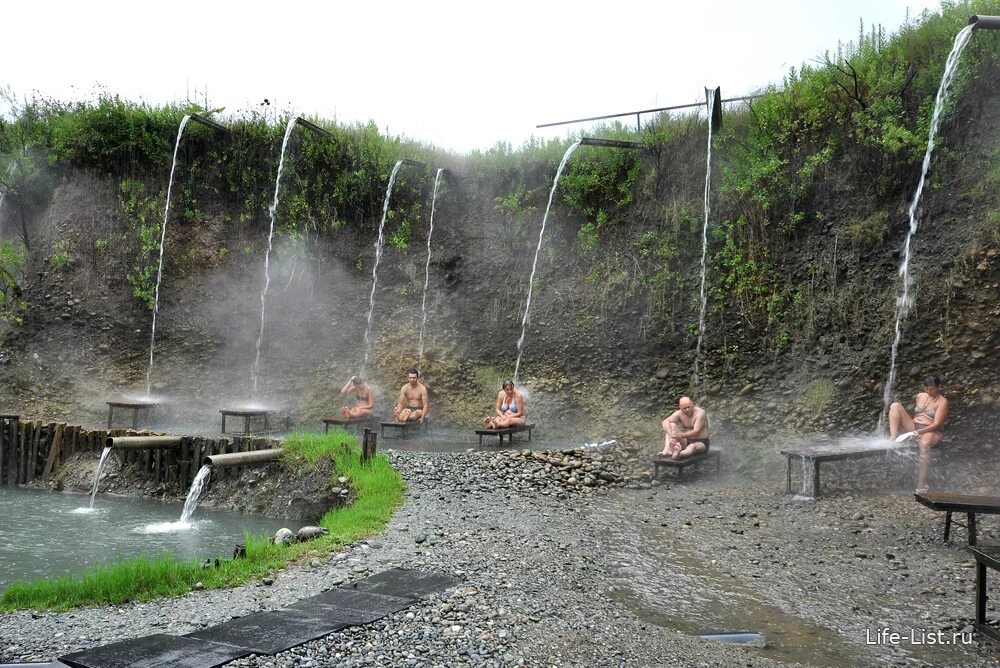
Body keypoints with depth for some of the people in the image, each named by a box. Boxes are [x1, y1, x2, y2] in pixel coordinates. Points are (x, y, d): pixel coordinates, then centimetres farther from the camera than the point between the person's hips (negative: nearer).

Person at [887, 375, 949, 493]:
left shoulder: (942, 401, -2)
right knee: (896, 406, -11)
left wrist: (920, 431, -25)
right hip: (913, 428, 6)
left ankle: (921, 485, -46)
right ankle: (893, 439, -30)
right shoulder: (920, 396, 15)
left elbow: (937, 424, -12)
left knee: (925, 444, -42)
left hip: (930, 432, -6)